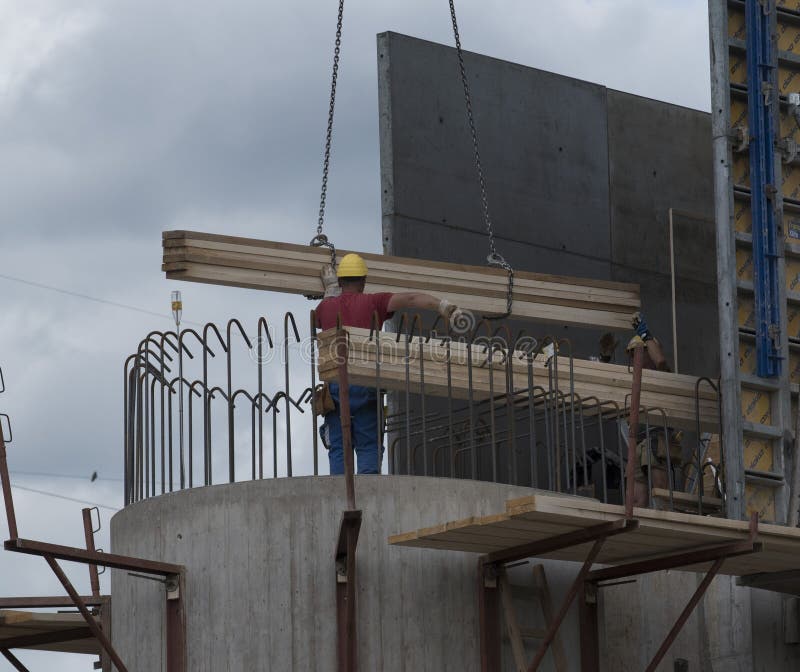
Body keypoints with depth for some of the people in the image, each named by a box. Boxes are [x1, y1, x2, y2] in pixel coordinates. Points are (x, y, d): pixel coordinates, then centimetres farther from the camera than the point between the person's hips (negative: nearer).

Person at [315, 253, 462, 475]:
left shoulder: (326, 306, 15)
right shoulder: (372, 303, 7)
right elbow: (410, 299, -8)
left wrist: (330, 291, 52)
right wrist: (442, 305, -19)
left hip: (335, 386, 2)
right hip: (366, 387, -2)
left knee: (339, 450, 3)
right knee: (369, 448, 0)